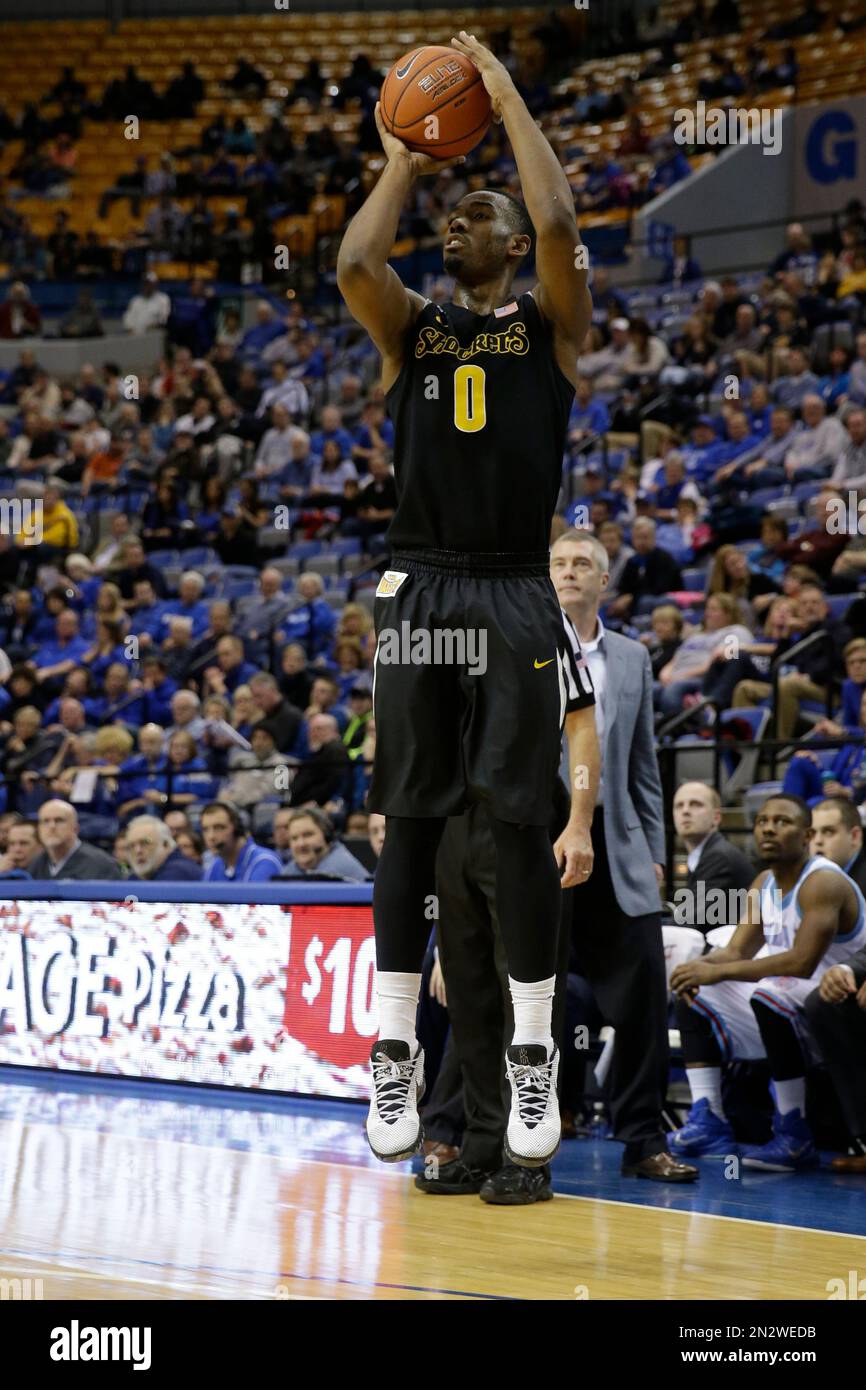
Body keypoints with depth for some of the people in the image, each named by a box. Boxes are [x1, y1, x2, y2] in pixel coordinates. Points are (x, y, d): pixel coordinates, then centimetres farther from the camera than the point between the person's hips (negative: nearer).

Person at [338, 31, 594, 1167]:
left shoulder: (552, 325, 8)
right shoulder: (411, 327, 13)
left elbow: (559, 226, -12)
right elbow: (354, 265, -9)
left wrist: (507, 97, -2)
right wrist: (405, 164, 4)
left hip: (515, 595, -2)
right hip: (419, 590, 2)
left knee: (521, 819, -4)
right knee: (410, 818, 3)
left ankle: (533, 1054, 4)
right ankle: (396, 1050, 9)